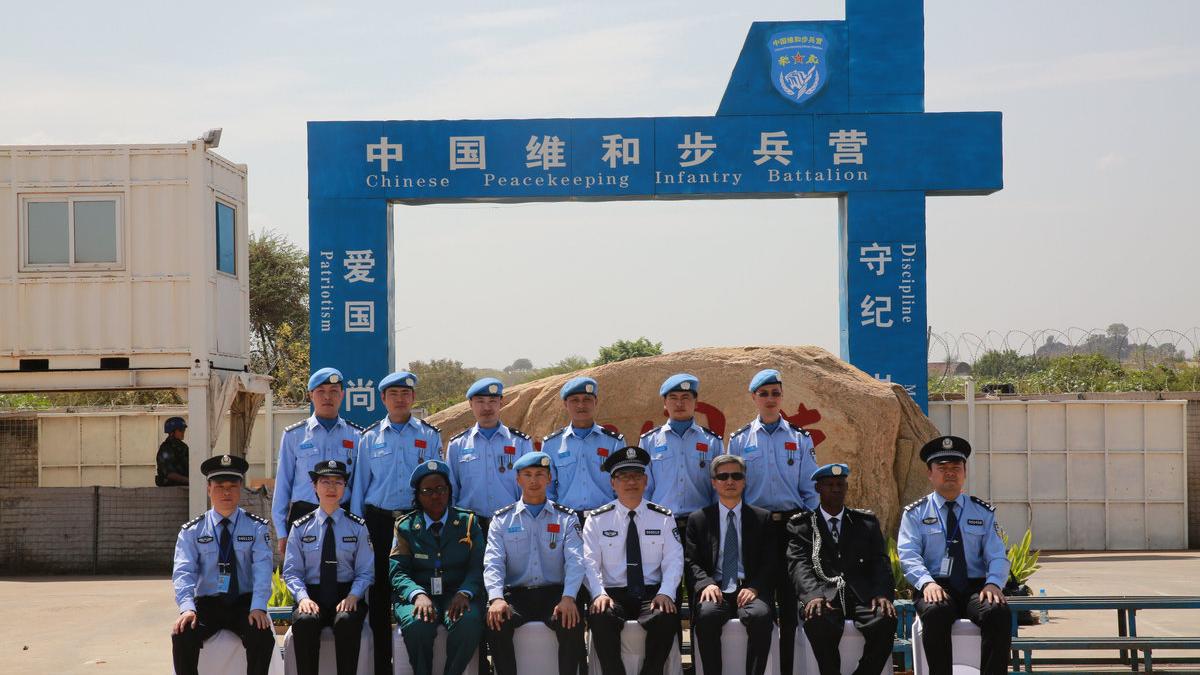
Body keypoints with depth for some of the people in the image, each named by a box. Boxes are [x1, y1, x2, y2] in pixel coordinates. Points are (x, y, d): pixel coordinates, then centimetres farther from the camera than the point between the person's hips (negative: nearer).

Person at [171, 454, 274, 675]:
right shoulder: (192, 531, 6)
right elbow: (184, 572, -6)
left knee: (262, 636, -31)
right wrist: (187, 607, -26)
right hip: (206, 604, 1)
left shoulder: (257, 528, 4)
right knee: (182, 634, -29)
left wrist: (258, 607, -26)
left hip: (245, 604, -1)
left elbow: (262, 569, -9)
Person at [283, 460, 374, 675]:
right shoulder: (301, 528, 10)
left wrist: (353, 596, -14)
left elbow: (365, 572, 7)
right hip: (312, 594, 0)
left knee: (346, 621, -36)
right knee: (304, 621, -35)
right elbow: (292, 572, 6)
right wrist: (303, 598, -14)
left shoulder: (357, 527, 9)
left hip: (347, 595, 0)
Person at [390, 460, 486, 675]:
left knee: (469, 623, -34)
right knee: (417, 624, -35)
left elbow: (477, 566, 2)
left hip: (458, 595, 0)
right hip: (417, 595, 0)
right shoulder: (405, 526, 10)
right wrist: (418, 594, -20)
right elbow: (398, 571, 0)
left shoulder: (467, 522, 11)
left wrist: (464, 593, -18)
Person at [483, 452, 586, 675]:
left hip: (555, 593, 0)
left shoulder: (567, 518, 11)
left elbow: (575, 561, -2)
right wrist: (496, 598, -20)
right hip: (515, 594, 0)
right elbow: (493, 563, 1)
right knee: (496, 621, -32)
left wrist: (568, 598, -21)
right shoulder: (502, 520, 12)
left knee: (572, 623, -32)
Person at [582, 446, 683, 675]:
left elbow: (674, 561, 3)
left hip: (652, 594, 0)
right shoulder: (597, 520, 9)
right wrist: (599, 594, -19)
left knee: (667, 618, -33)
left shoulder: (663, 518, 11)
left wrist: (666, 594, -15)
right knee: (601, 618, -35)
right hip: (613, 594, 0)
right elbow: (590, 563, 0)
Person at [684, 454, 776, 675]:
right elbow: (692, 562, 9)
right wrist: (706, 583, -12)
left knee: (761, 616, -35)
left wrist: (754, 587, -10)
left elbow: (770, 563, 9)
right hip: (715, 591, 0)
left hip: (749, 591, 0)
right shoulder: (698, 519, 17)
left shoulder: (762, 518, 16)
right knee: (706, 615, -35)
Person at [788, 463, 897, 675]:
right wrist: (812, 595, -21)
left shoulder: (867, 522, 21)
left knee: (886, 620, -31)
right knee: (817, 621, -37)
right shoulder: (801, 524, 15)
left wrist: (882, 594, -11)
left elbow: (880, 562, 11)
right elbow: (798, 564, 0)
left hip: (862, 595, 2)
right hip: (824, 593, -2)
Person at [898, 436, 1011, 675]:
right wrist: (927, 582, -23)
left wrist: (993, 582, -15)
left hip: (976, 587, 2)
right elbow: (909, 555, -2)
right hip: (936, 588, -2)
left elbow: (997, 556, 8)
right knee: (935, 612, -37)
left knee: (998, 613, -32)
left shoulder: (984, 512, 17)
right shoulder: (915, 513, 11)